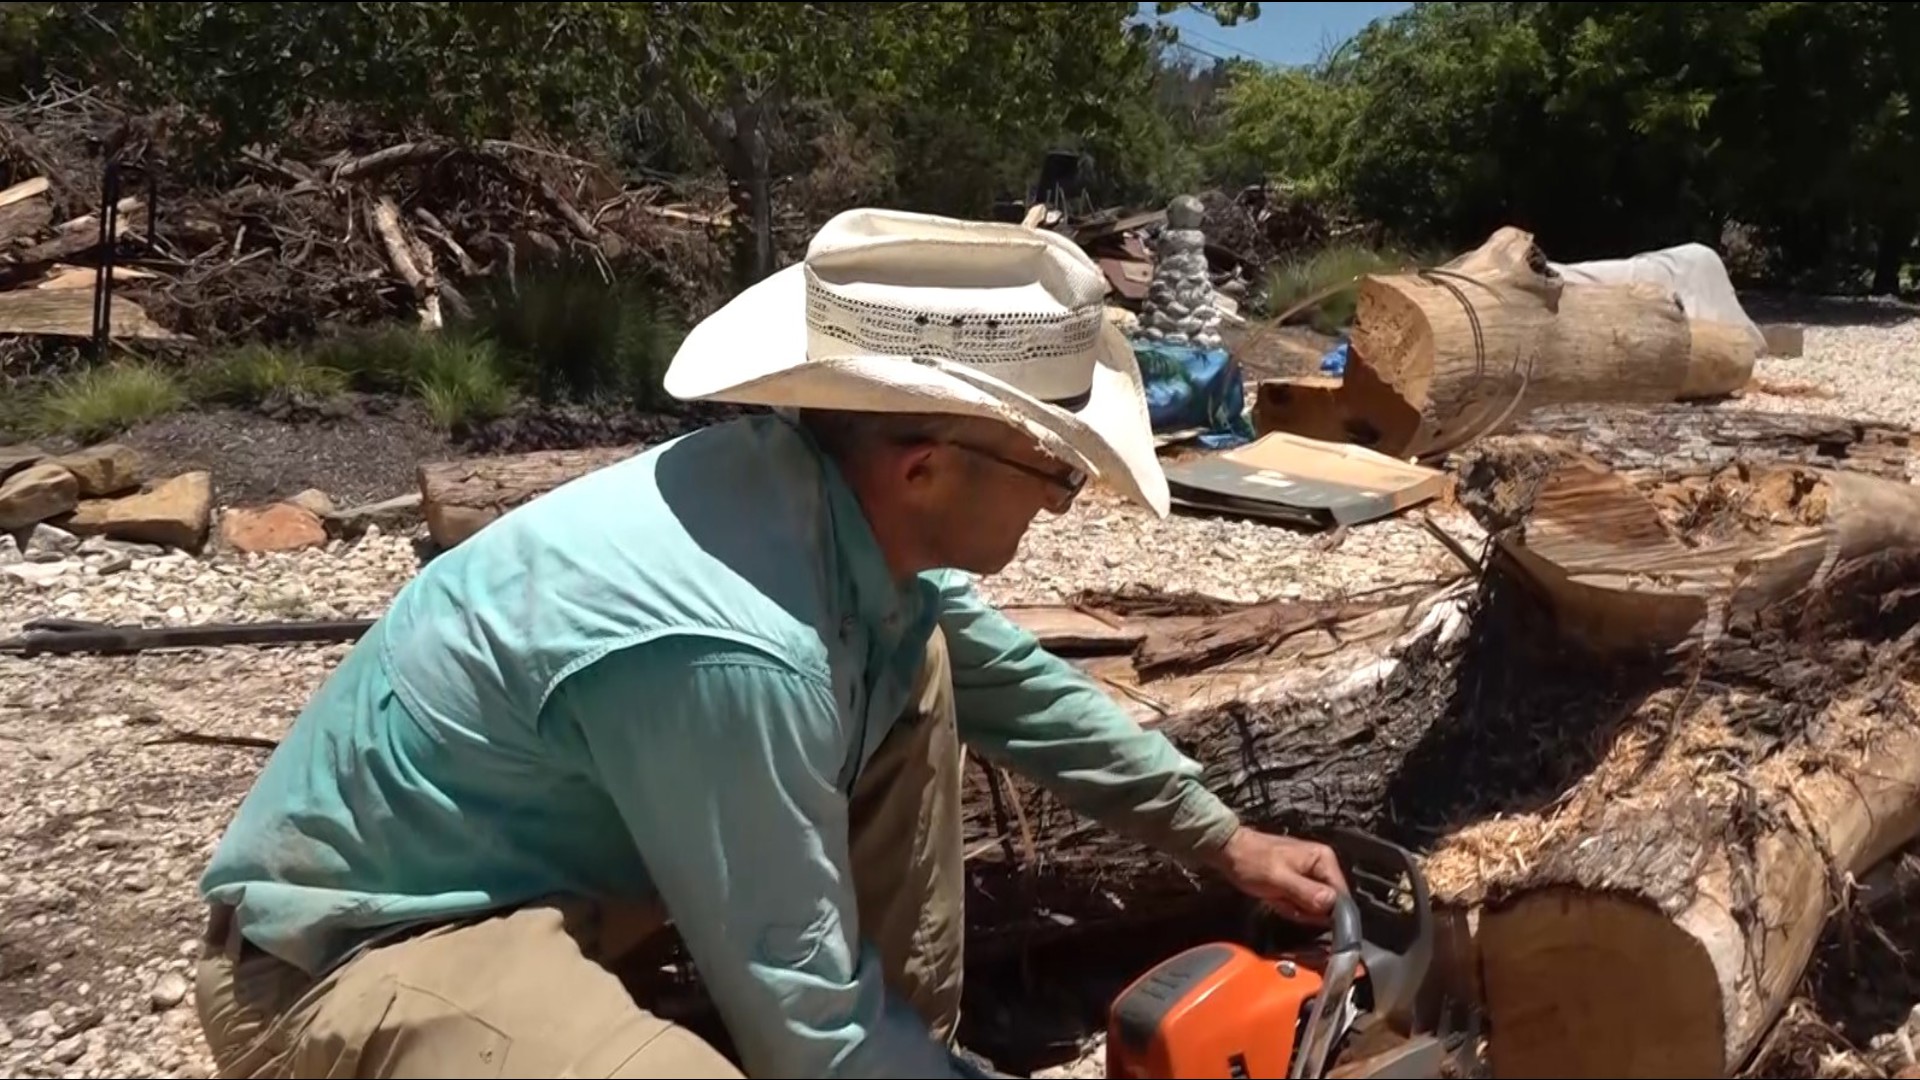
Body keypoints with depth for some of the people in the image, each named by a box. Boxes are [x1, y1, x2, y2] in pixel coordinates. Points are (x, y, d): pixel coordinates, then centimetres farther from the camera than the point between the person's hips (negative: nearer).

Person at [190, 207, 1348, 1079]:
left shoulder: (835, 499, -10)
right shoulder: (734, 646, -33)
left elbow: (1016, 681, 8)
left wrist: (1220, 835, 14)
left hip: (556, 856, 8)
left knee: (916, 666, 4)